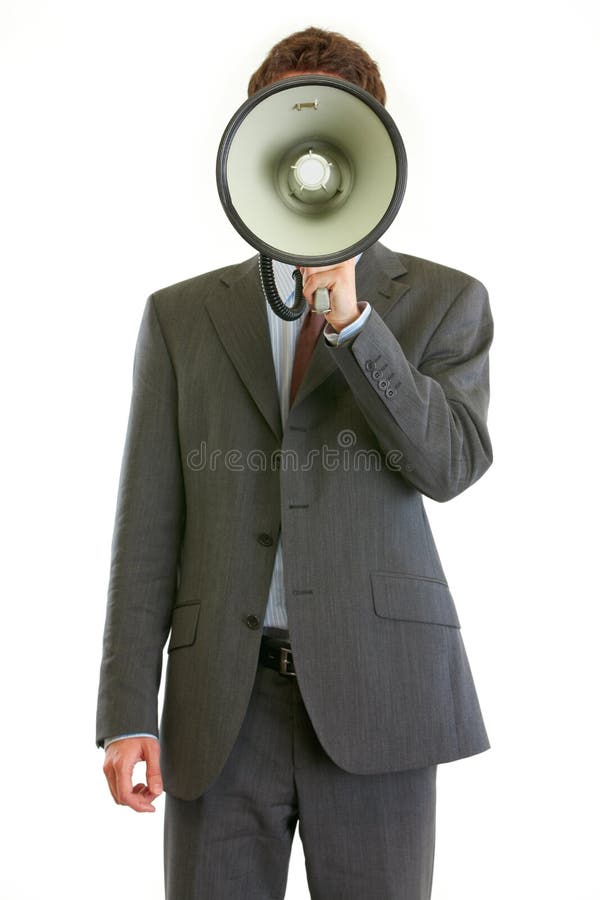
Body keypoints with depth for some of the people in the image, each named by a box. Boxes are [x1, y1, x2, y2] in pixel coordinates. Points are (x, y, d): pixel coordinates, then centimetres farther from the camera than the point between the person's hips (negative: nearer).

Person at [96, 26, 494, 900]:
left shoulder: (444, 302, 8)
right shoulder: (182, 316, 11)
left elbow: (450, 464, -8)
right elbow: (148, 523, 5)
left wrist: (352, 317, -17)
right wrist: (126, 712, -2)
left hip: (375, 694, -1)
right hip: (222, 703, 1)